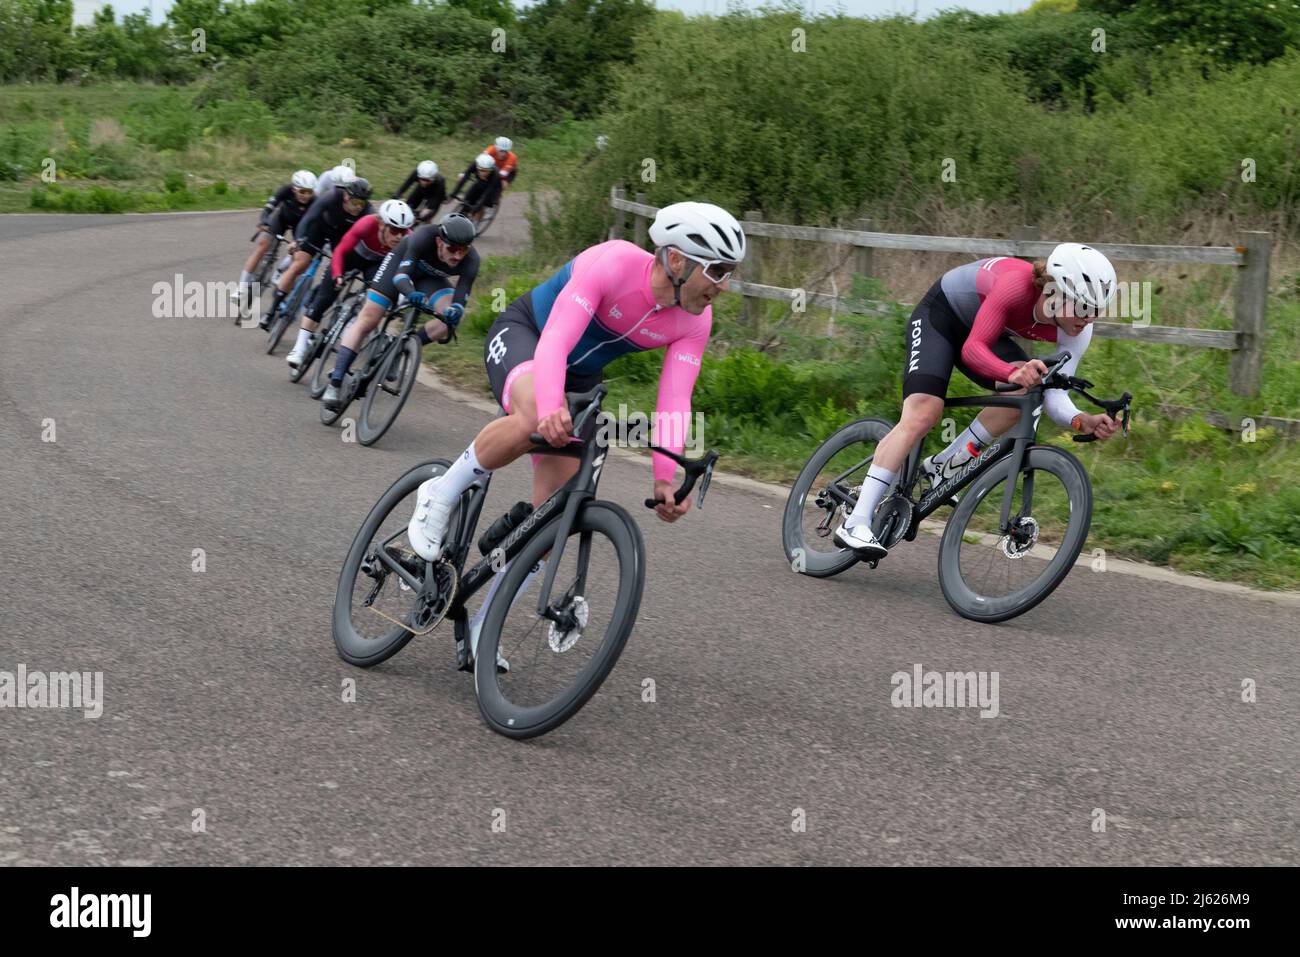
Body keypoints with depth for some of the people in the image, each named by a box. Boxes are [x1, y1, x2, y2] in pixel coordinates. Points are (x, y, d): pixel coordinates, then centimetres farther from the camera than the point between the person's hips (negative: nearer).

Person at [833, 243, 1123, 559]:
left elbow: (1055, 396, -23)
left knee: (1025, 393, -22)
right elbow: (973, 348, -39)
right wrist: (1013, 372, -58)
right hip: (939, 314, -6)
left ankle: (942, 466, -4)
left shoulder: (1078, 331, -22)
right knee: (923, 415, -23)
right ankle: (855, 523, -25)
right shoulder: (1018, 284, -38)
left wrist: (1083, 422, -44)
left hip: (982, 331, 6)